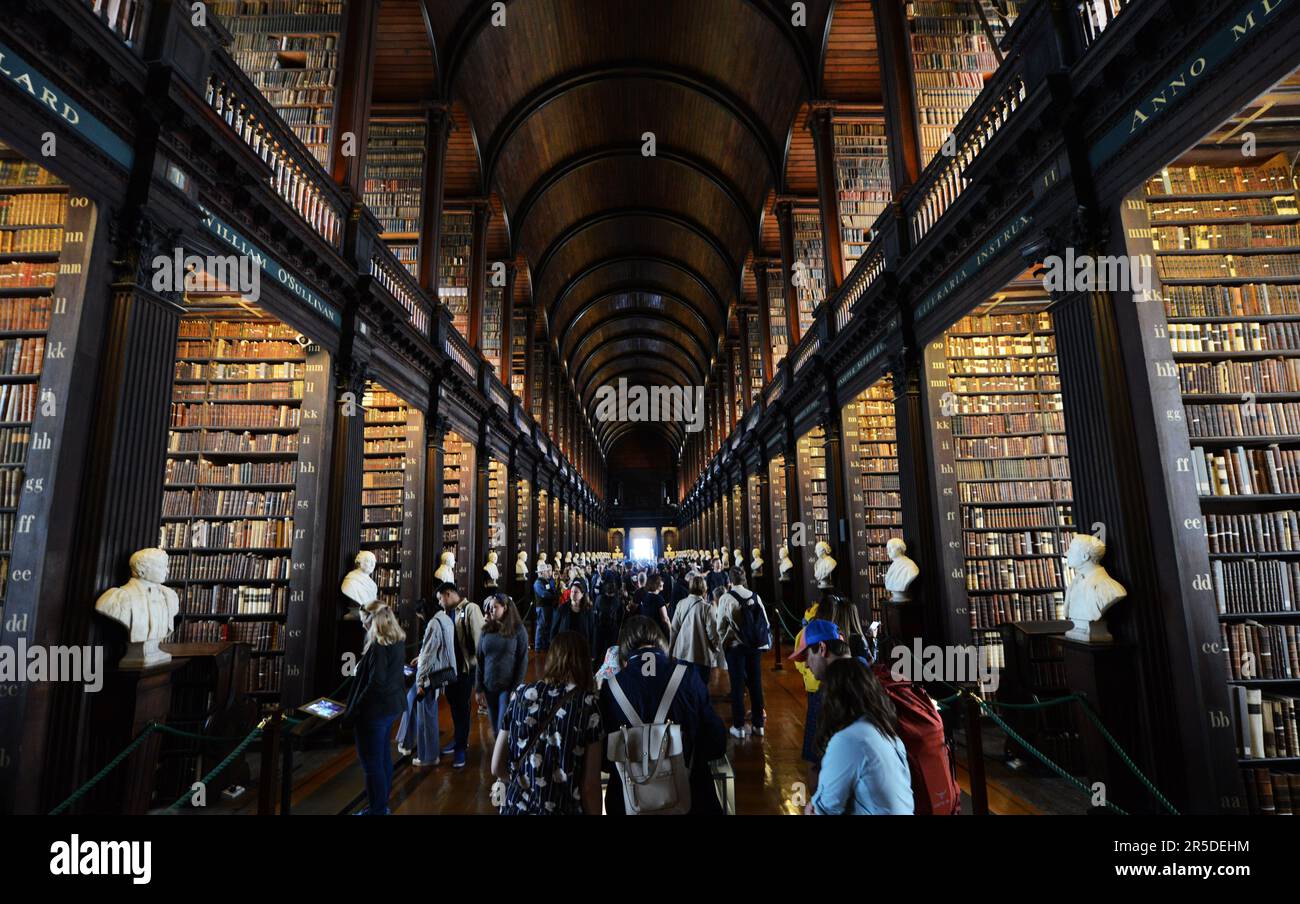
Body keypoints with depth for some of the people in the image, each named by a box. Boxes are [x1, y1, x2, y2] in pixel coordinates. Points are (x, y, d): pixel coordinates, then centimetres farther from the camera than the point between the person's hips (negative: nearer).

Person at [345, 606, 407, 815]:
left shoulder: (378, 647, -21)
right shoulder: (398, 645, 5)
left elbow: (375, 684, -24)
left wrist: (353, 710, -15)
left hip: (375, 710, -9)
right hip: (392, 706, 9)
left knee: (371, 762, 3)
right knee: (384, 756, 19)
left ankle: (377, 810, 13)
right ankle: (382, 804, 32)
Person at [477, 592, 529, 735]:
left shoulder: (518, 630, -7)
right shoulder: (486, 630, 3)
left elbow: (523, 660, -7)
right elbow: (480, 659, 6)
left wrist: (516, 688, -11)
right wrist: (480, 688, 3)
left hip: (508, 687, -4)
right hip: (489, 686, 4)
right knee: (495, 728, 12)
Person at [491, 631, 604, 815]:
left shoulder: (521, 694, -3)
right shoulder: (587, 704, -12)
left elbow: (497, 768, 3)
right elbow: (590, 786, -10)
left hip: (516, 807, 2)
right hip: (562, 809, -2)